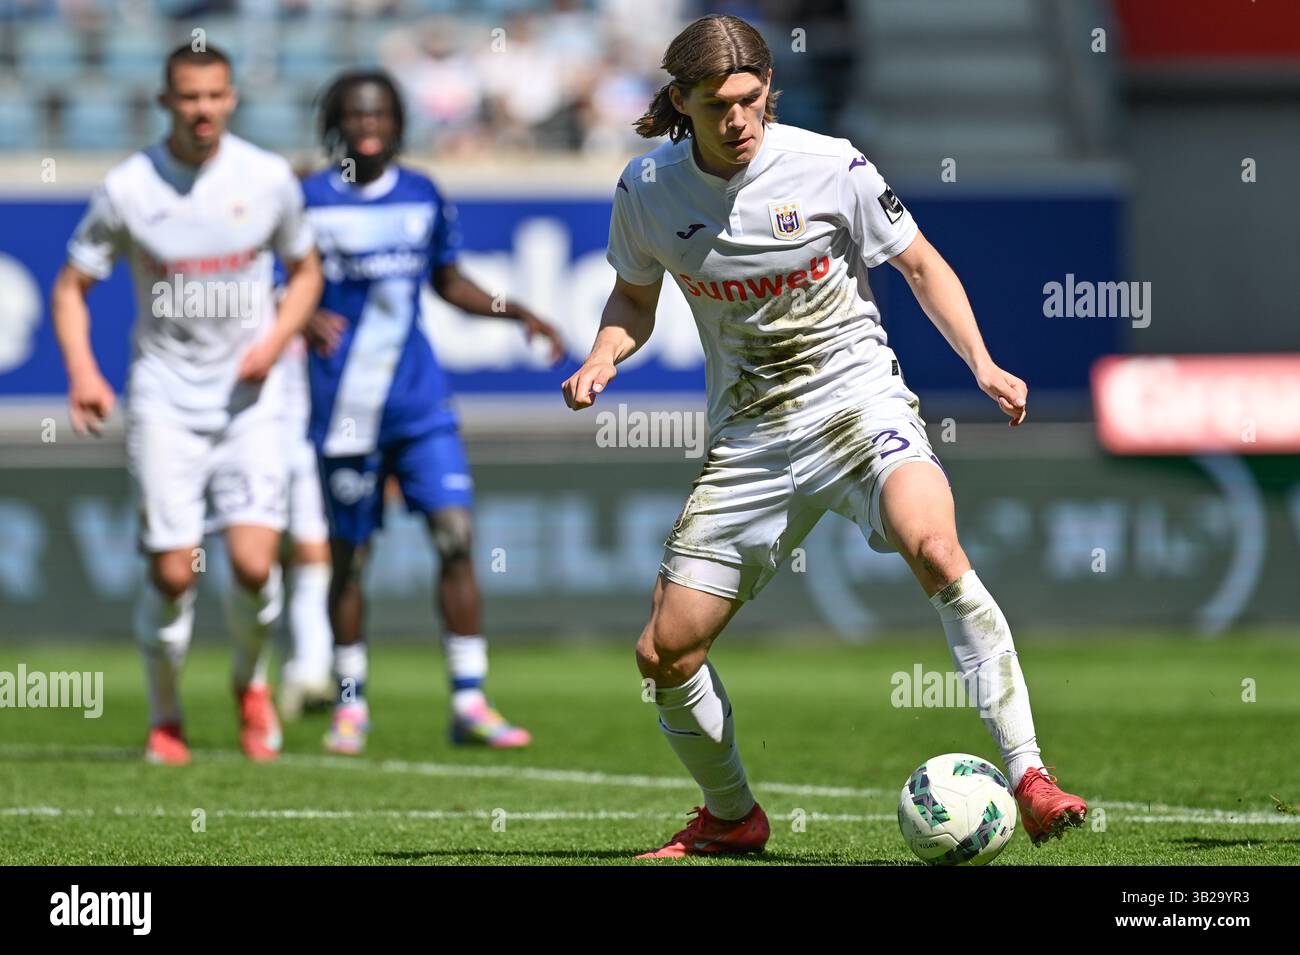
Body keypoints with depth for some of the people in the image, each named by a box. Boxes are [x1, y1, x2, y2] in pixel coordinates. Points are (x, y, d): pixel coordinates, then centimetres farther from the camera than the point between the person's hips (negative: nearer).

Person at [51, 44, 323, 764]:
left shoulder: (267, 178, -2)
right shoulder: (128, 189, -5)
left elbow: (305, 271, 13)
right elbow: (71, 287, 3)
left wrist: (274, 341, -5)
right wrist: (82, 371, -14)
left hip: (248, 396, 1)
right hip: (164, 397, -1)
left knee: (254, 563, -11)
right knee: (173, 571, -5)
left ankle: (251, 682, 19)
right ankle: (164, 719, 16)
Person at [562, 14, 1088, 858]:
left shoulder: (829, 167, -10)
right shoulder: (648, 190, -2)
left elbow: (920, 264, 2)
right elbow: (635, 297, 15)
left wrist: (983, 363, -11)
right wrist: (604, 355, -7)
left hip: (859, 402, -4)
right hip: (748, 438, 4)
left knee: (933, 547, -34)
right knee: (665, 653, 1)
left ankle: (1029, 778, -32)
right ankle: (732, 817, 28)